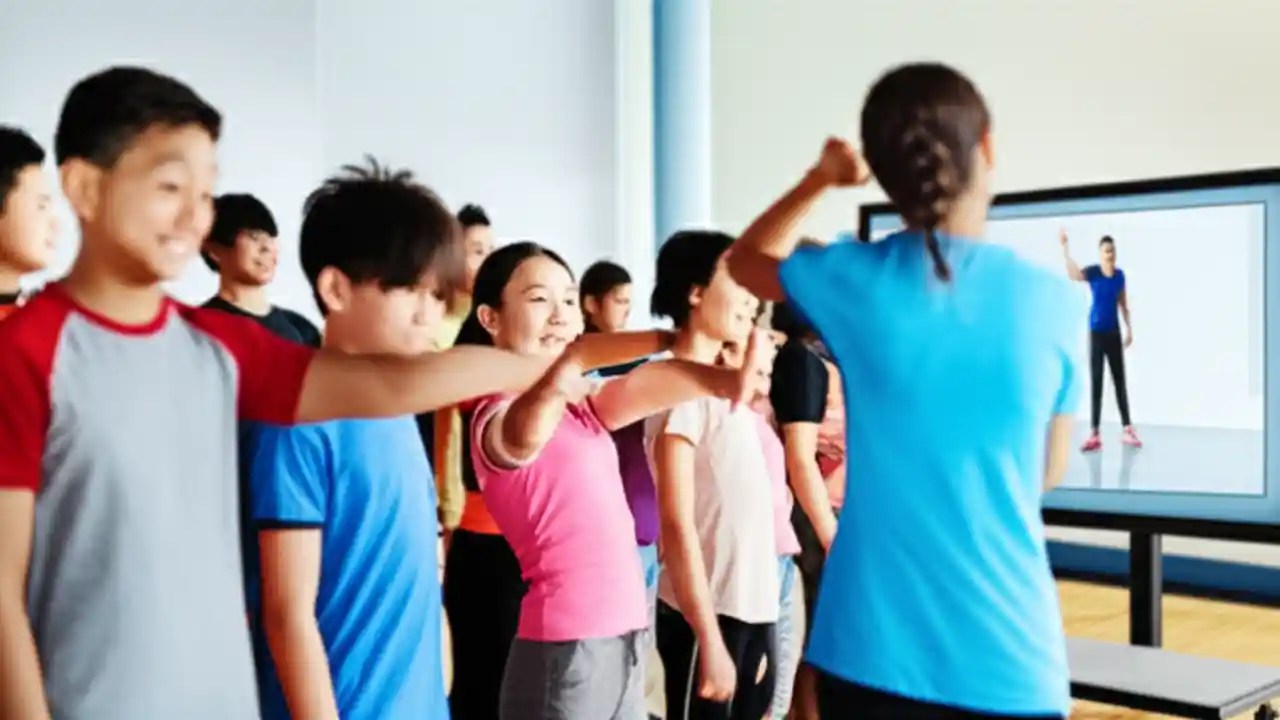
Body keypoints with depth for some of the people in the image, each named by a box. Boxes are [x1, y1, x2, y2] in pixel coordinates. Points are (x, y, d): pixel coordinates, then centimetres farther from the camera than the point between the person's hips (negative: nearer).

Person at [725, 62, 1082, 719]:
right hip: (1007, 657, 0)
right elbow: (1050, 470, 10)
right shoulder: (1054, 302, -5)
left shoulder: (854, 281, -7)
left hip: (871, 647, 0)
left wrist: (820, 179, 19)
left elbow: (742, 261, 15)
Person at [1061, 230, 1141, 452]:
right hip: (1097, 332, -3)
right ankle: (1094, 434, 1)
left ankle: (1127, 430, 17)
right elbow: (1073, 274, -29)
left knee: (1120, 380, 9)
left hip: (1114, 332, 4)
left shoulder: (1120, 274, 3)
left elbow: (1123, 304, 11)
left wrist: (1129, 329, 10)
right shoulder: (1092, 272, -8)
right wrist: (1065, 248, -36)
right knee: (1096, 382, -1)